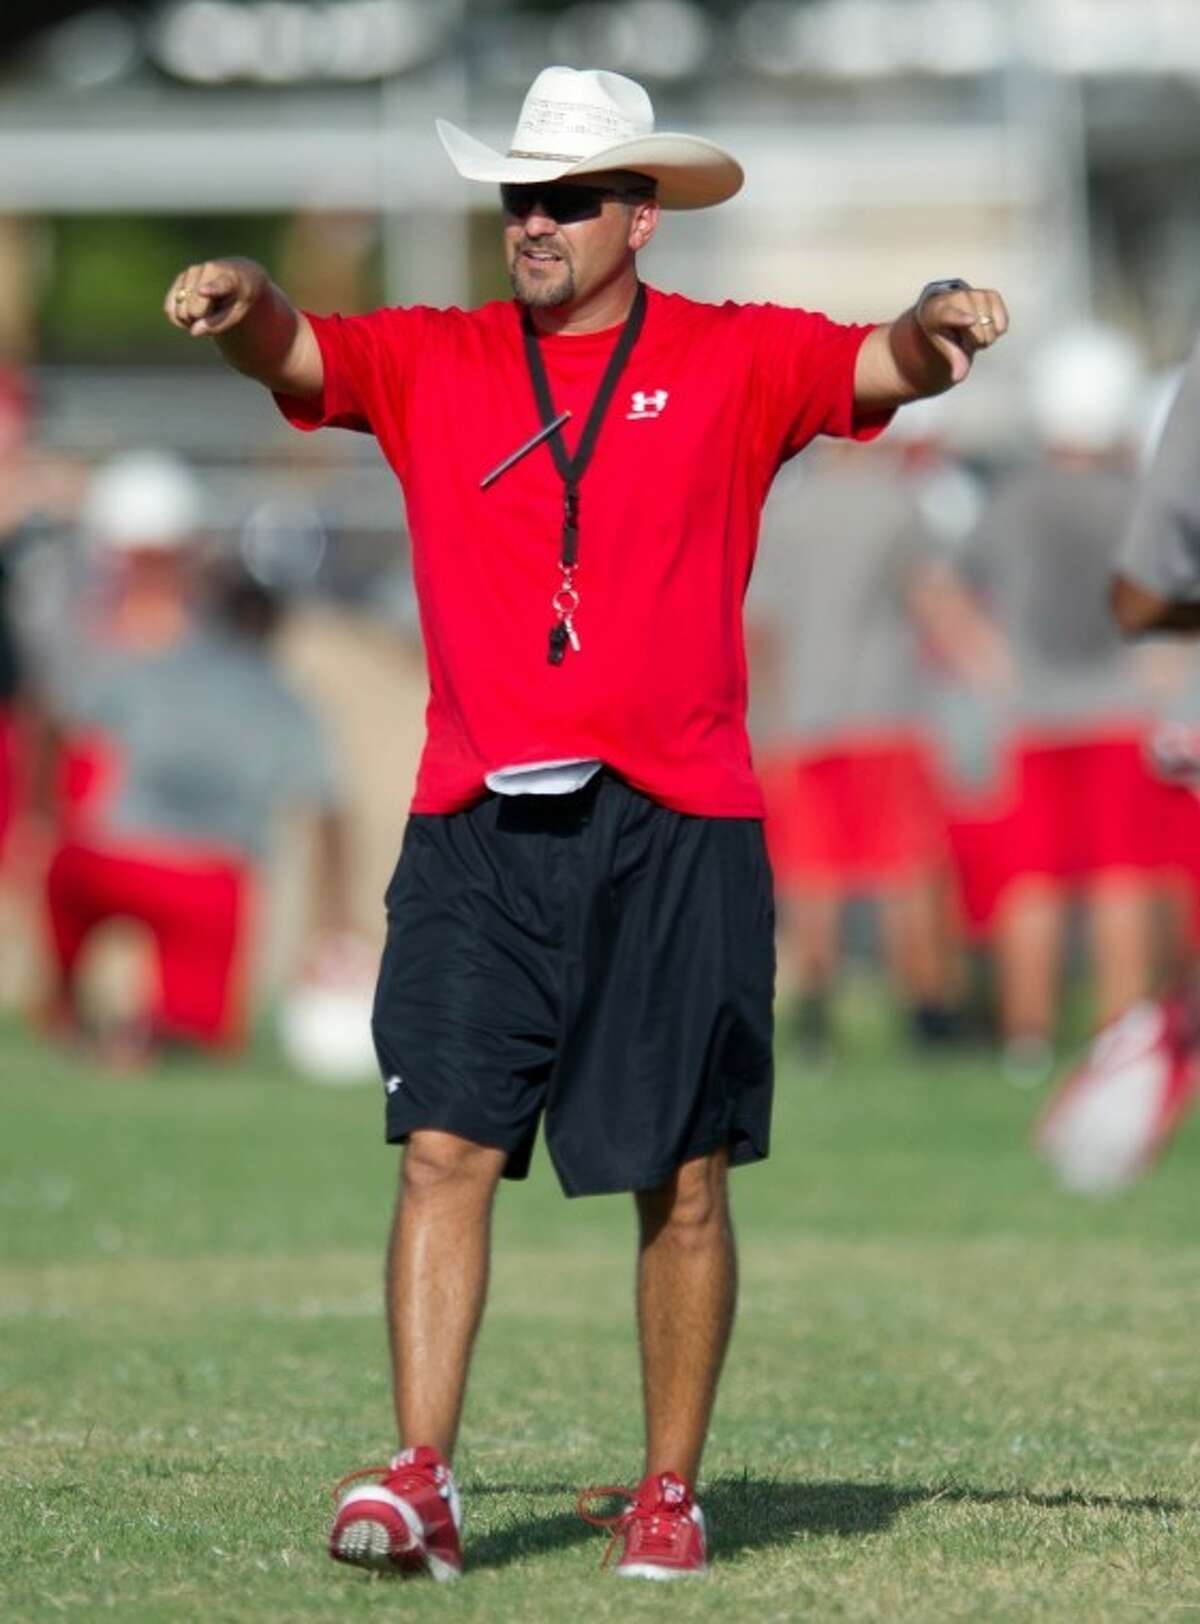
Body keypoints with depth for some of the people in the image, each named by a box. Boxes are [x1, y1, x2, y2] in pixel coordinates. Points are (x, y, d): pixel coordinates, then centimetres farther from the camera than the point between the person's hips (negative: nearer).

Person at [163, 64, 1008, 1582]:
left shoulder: (734, 361, 5)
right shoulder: (428, 362, 9)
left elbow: (881, 368, -8)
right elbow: (296, 352, -5)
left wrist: (936, 324, -32)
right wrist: (241, 302, -28)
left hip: (676, 828, -1)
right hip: (477, 830, 1)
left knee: (682, 1181, 3)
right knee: (446, 1148, -9)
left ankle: (669, 1492, 14)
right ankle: (420, 1481, -12)